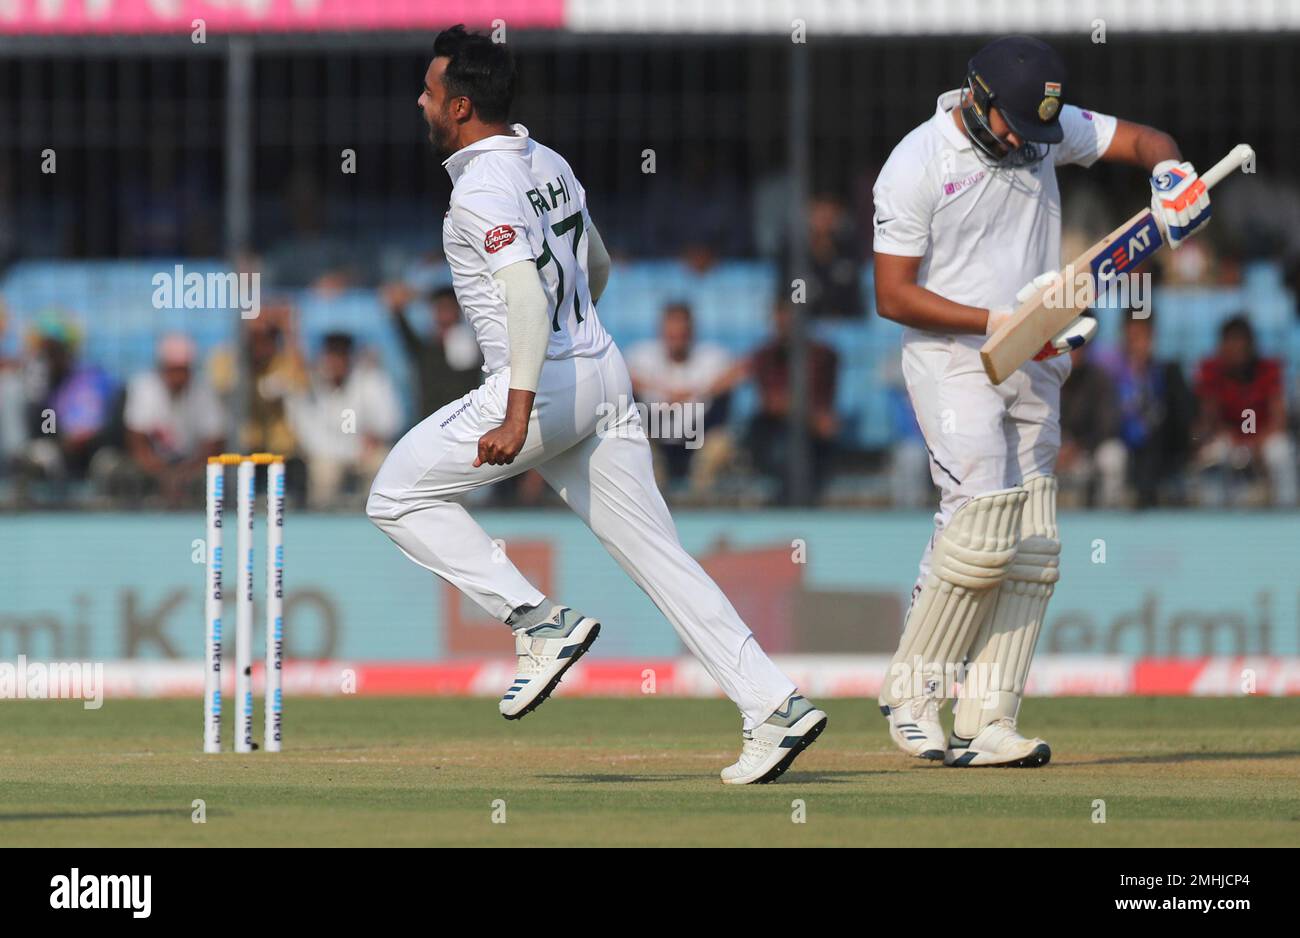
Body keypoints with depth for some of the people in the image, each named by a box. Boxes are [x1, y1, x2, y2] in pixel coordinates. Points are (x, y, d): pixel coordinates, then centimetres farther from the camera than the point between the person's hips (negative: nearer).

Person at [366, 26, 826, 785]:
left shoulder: (482, 190, -13)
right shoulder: (551, 167, 15)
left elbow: (528, 292, -26)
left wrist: (518, 412, -32)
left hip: (539, 382, -8)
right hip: (605, 376, 8)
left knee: (399, 495, 7)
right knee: (657, 555, 7)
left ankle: (540, 621, -4)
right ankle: (774, 704, -2)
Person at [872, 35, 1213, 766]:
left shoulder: (1045, 129, 3)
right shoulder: (916, 166, -13)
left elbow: (1142, 140, 5)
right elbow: (894, 297, -13)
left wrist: (1173, 173, -19)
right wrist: (999, 322, -19)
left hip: (1035, 371, 6)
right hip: (954, 366, -6)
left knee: (1032, 551, 1)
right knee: (983, 532, -18)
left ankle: (989, 724, 1)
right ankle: (910, 696, -4)